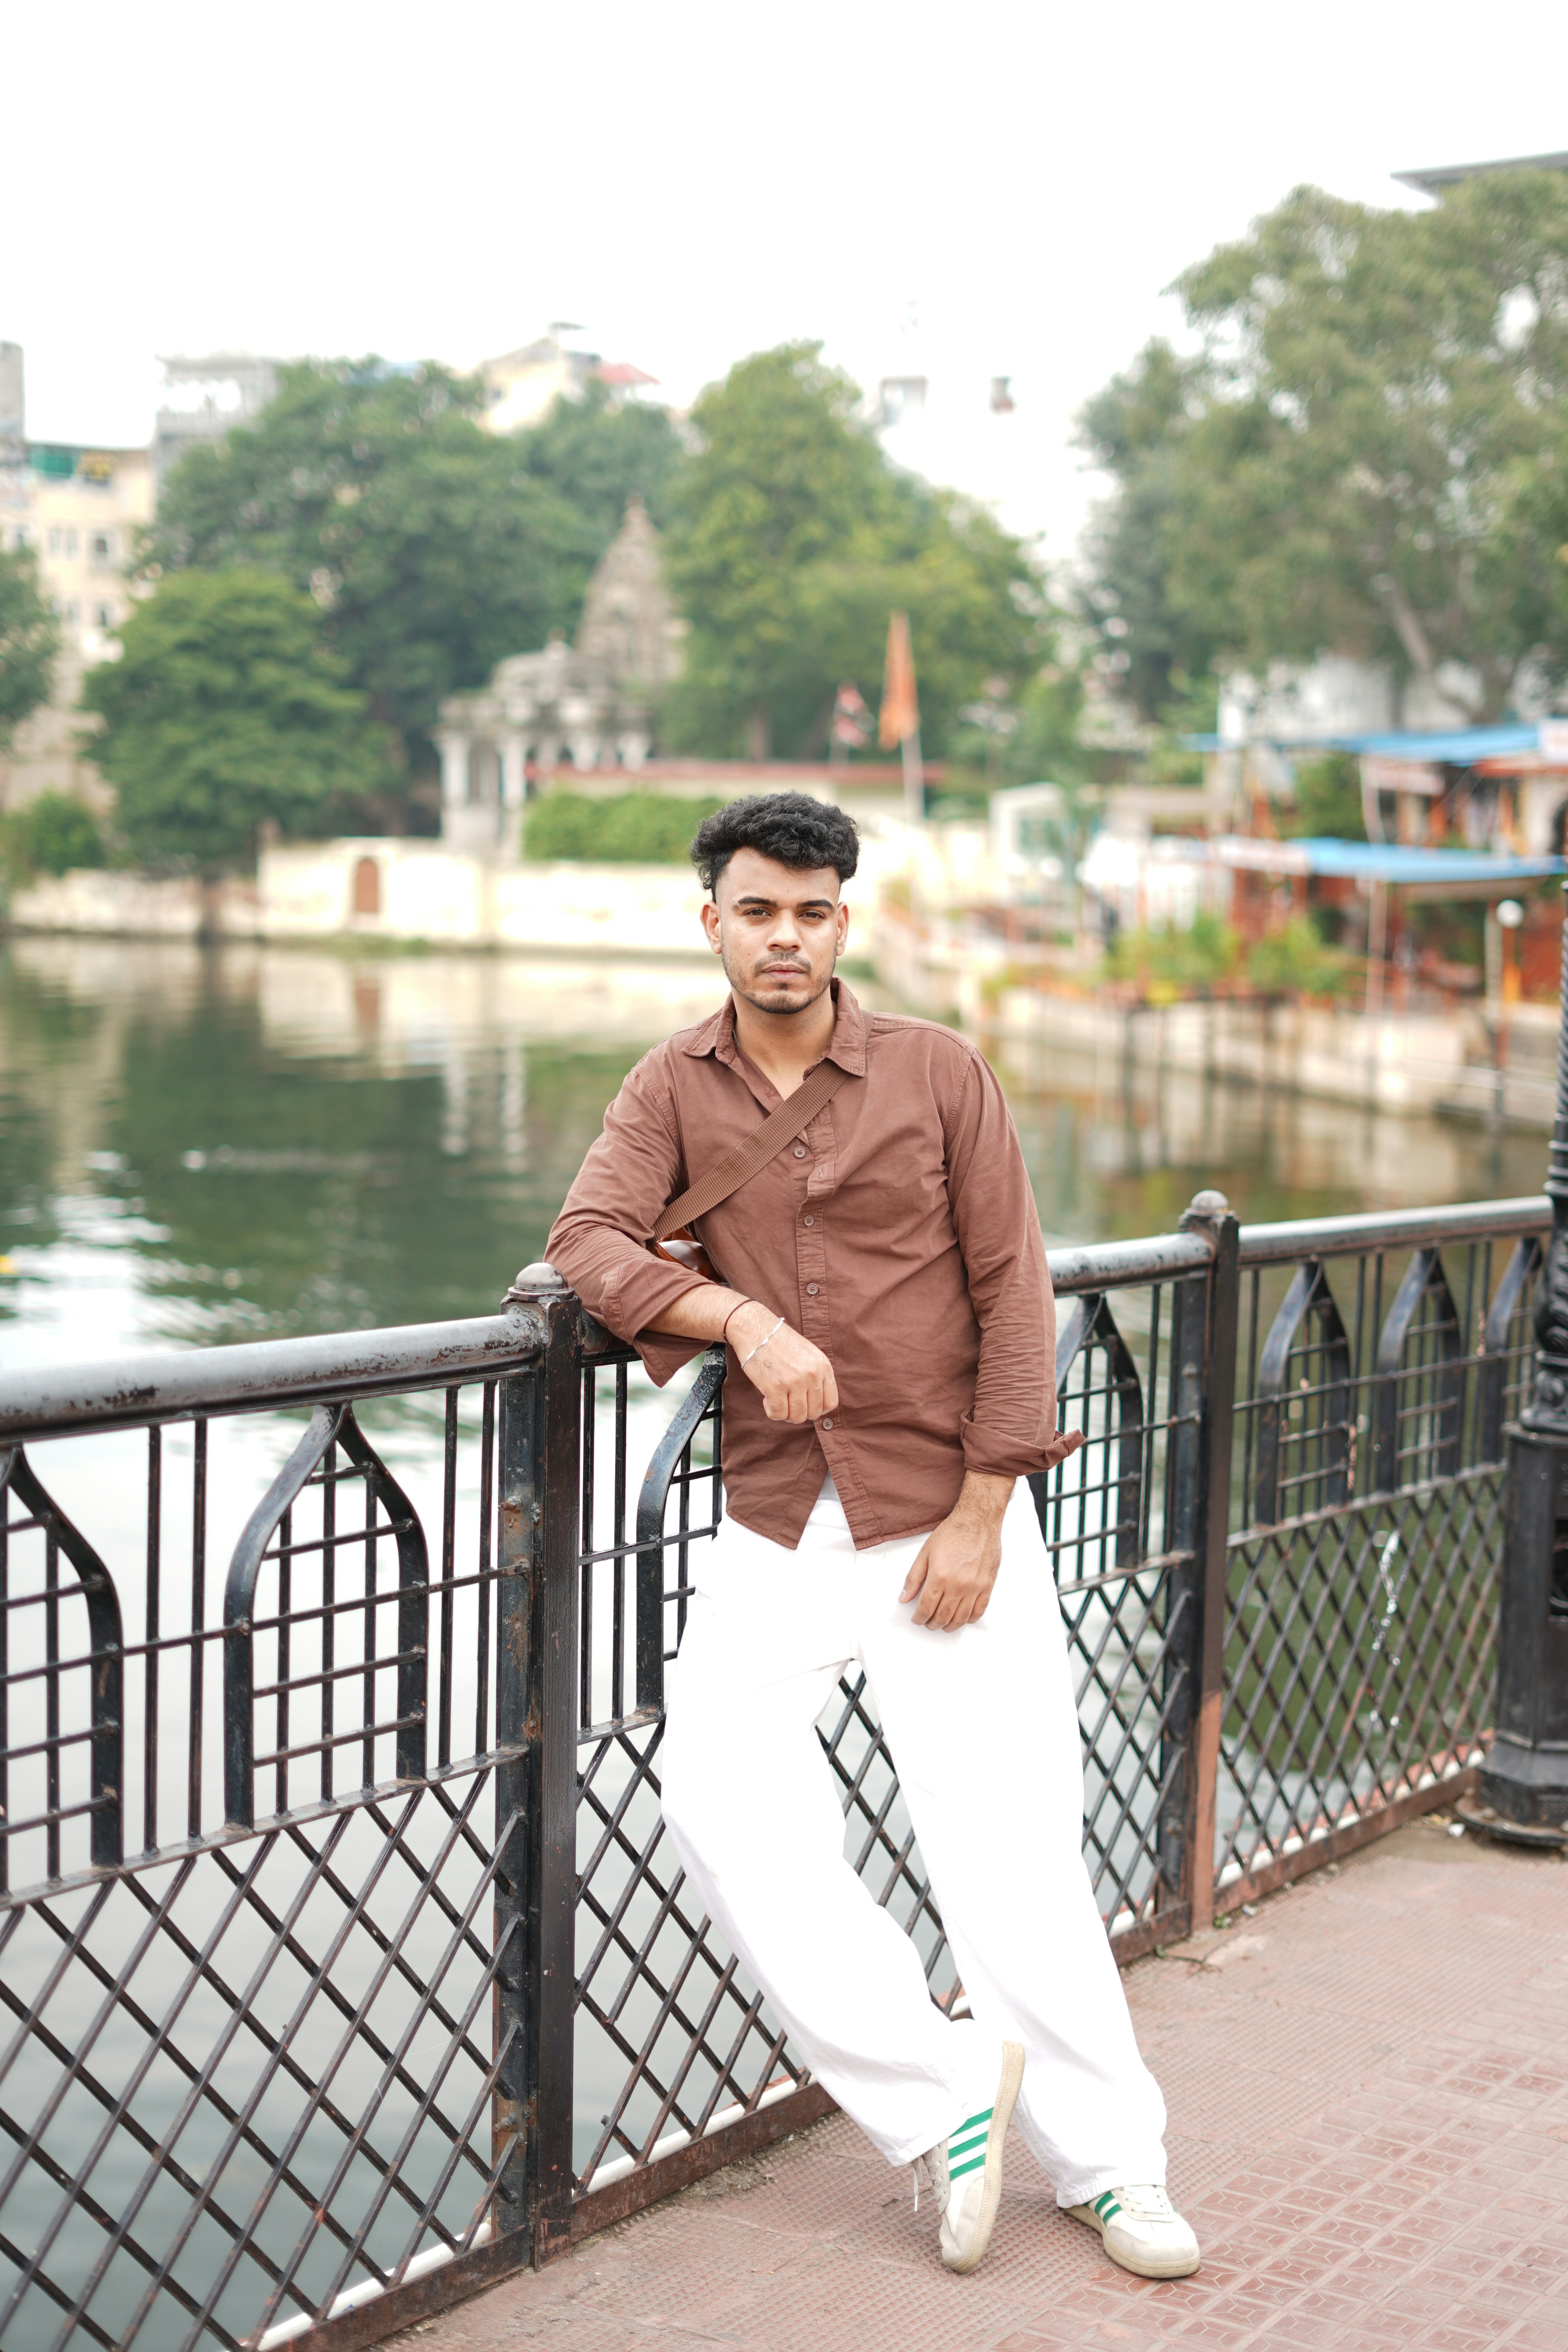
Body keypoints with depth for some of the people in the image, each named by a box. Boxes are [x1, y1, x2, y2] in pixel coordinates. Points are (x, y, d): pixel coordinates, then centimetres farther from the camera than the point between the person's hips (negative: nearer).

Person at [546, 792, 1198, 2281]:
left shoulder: (938, 1071, 0)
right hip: (776, 1529, 2)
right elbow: (588, 1238, -10)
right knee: (721, 1808, -14)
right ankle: (943, 2092, -1)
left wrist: (979, 1514, -8)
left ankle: (1104, 2157, 13)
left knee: (1008, 1838, -3)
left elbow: (1013, 1294, -2)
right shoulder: (676, 1085, 6)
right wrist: (742, 1317, -27)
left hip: (946, 1523, -2)